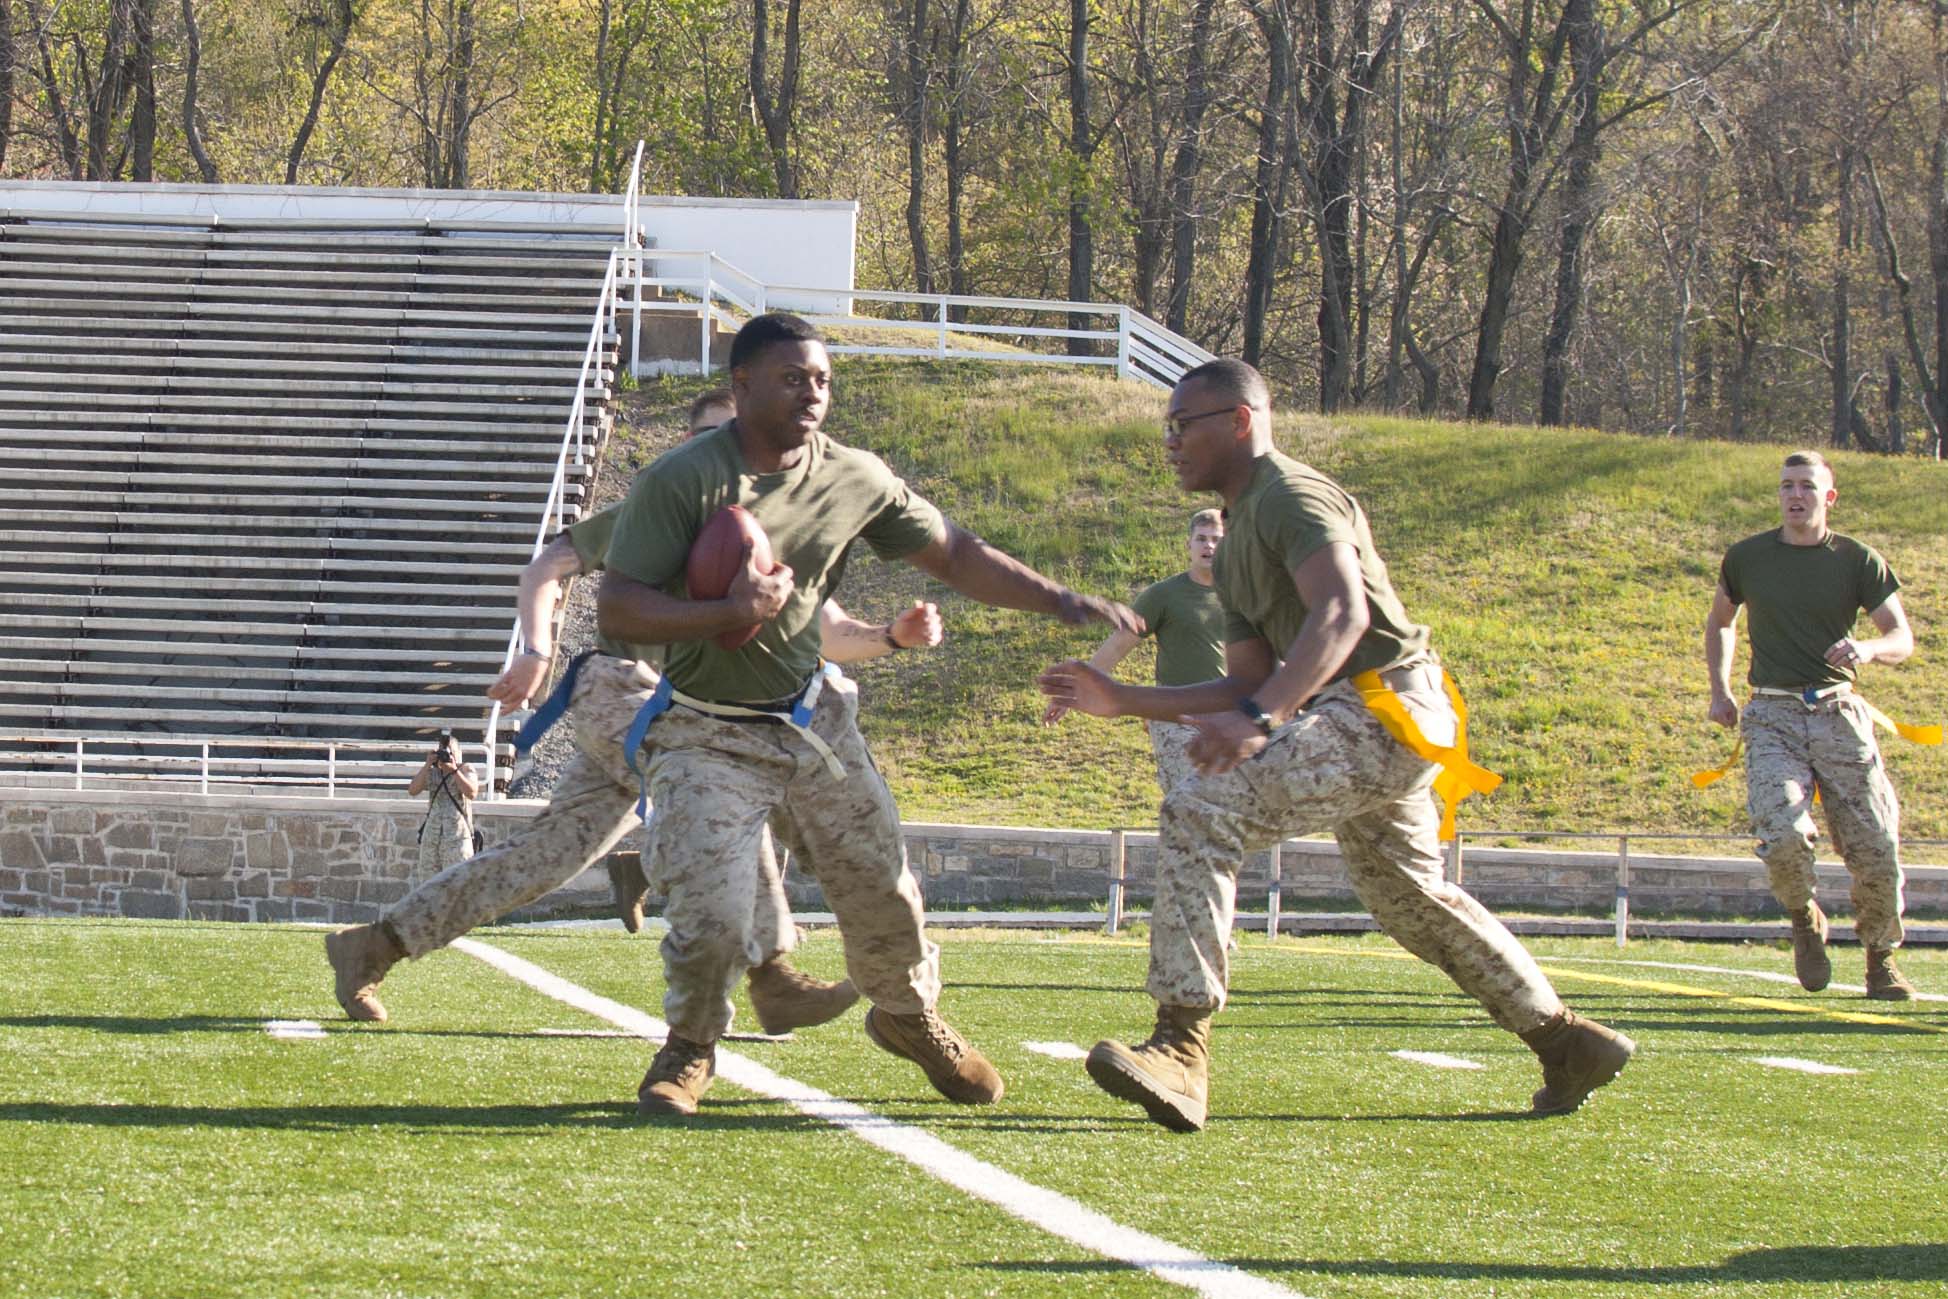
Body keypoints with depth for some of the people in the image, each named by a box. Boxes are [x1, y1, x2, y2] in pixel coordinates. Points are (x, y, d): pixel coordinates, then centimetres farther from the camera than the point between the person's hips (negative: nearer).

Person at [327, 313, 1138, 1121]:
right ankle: (690, 1051, 18)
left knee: (882, 889, 8)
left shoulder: (856, 479, -2)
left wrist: (1060, 601, 0)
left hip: (811, 727, 5)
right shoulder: (682, 480, -17)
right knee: (710, 919, -13)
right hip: (703, 740, -5)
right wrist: (730, 613, -30)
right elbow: (617, 610, -20)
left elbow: (954, 557, 7)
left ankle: (910, 1018, 39)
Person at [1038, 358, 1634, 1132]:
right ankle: (1566, 1044, 37)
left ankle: (1182, 1045, -29)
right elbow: (1250, 684, 20)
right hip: (1350, 722, 11)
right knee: (1408, 898, 25)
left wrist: (1258, 719, -37)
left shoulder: (1291, 497, -9)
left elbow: (1343, 615, -26)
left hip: (1383, 708, -11)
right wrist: (1124, 703, 12)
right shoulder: (1238, 538, 20)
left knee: (1200, 816, -22)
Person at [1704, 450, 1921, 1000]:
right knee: (1782, 835, -23)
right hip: (1772, 715, 0)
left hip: (1838, 713, 0)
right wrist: (1719, 691, 17)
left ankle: (1880, 959, 19)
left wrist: (1868, 648, -19)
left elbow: (1903, 638, 3)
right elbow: (1720, 621, 26)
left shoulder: (1858, 561, 5)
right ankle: (1804, 921, 10)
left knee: (1875, 849, -5)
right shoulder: (1747, 557, 8)